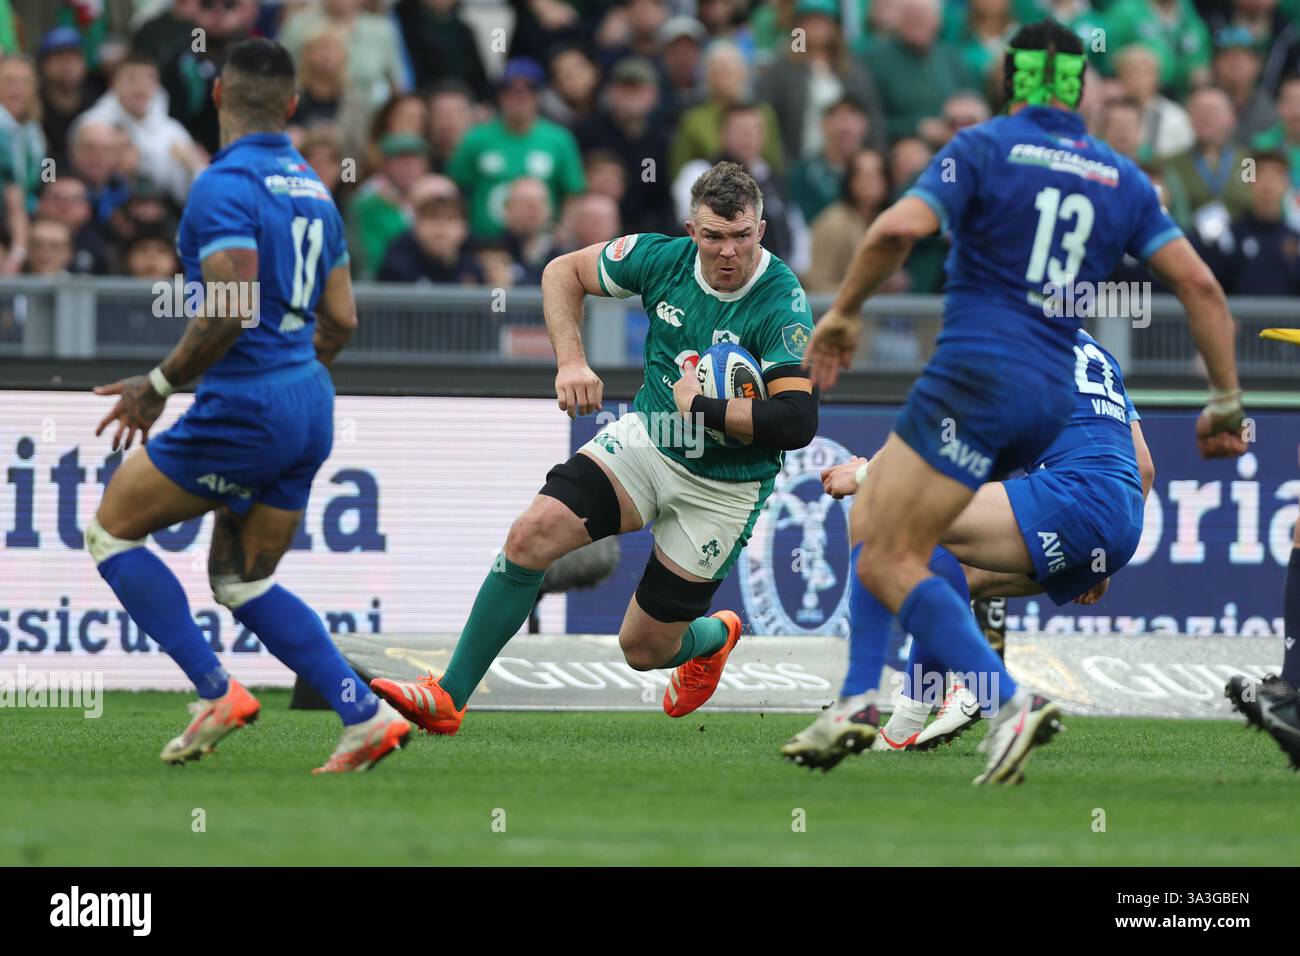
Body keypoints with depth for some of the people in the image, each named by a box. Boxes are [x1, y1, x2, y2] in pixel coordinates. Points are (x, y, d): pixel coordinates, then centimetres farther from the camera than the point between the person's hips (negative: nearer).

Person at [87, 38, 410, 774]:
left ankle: (217, 693, 0)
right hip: (310, 409, 8)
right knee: (241, 581, 16)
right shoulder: (312, 188, 13)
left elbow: (230, 313, -24)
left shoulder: (225, 186, -14)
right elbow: (341, 320, 16)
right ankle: (366, 717, 4)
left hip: (245, 406, -8)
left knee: (112, 531, 6)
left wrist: (159, 386, -13)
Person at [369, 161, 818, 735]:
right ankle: (448, 697, -13)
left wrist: (701, 407, -28)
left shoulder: (782, 305, -23)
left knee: (645, 649, 2)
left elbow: (798, 422, -31)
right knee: (533, 533, -21)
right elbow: (564, 272, 7)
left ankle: (715, 636, 42)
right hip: (647, 439, 3)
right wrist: (571, 361, -7)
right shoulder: (663, 259, -10)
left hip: (725, 487, -3)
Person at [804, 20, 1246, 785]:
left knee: (889, 565, -8)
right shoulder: (1122, 178, 13)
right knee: (871, 517, 23)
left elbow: (899, 229, -16)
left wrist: (843, 313, -2)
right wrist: (1227, 402, 12)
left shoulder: (985, 148, -1)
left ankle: (1010, 703, -26)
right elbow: (1199, 284, 7)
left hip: (976, 375, -7)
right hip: (1053, 398, 7)